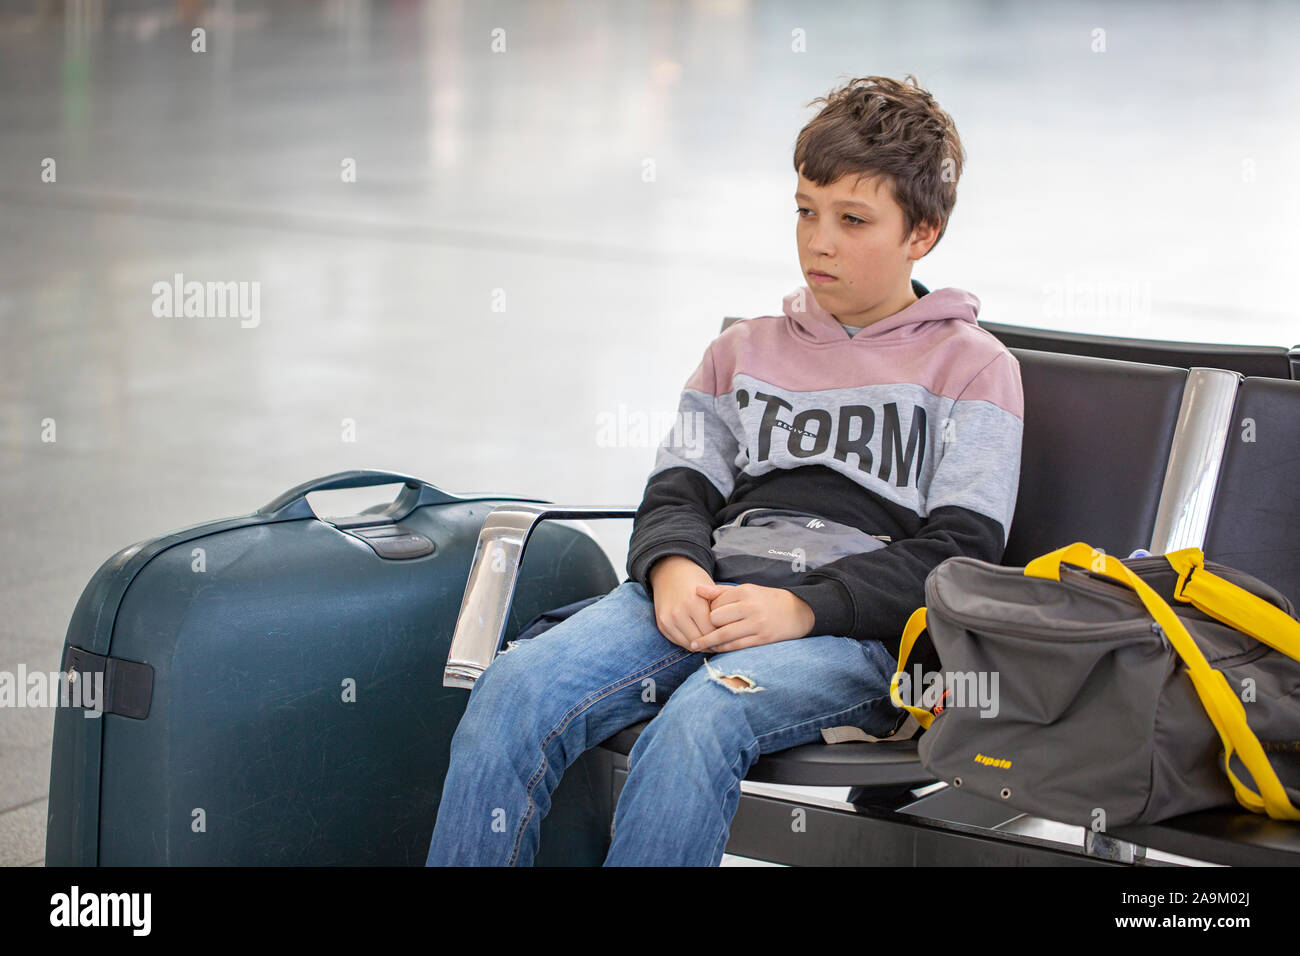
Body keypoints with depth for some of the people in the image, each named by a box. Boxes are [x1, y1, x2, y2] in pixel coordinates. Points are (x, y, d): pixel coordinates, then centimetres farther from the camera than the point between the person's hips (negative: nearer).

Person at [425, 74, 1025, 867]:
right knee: (516, 689, -26)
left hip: (853, 626, -4)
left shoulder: (972, 367, 12)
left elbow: (960, 551, 0)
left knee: (700, 719, -38)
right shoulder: (744, 349, 27)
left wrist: (803, 606, -15)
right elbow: (677, 491, 18)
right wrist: (673, 566, -8)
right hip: (708, 596, 4)